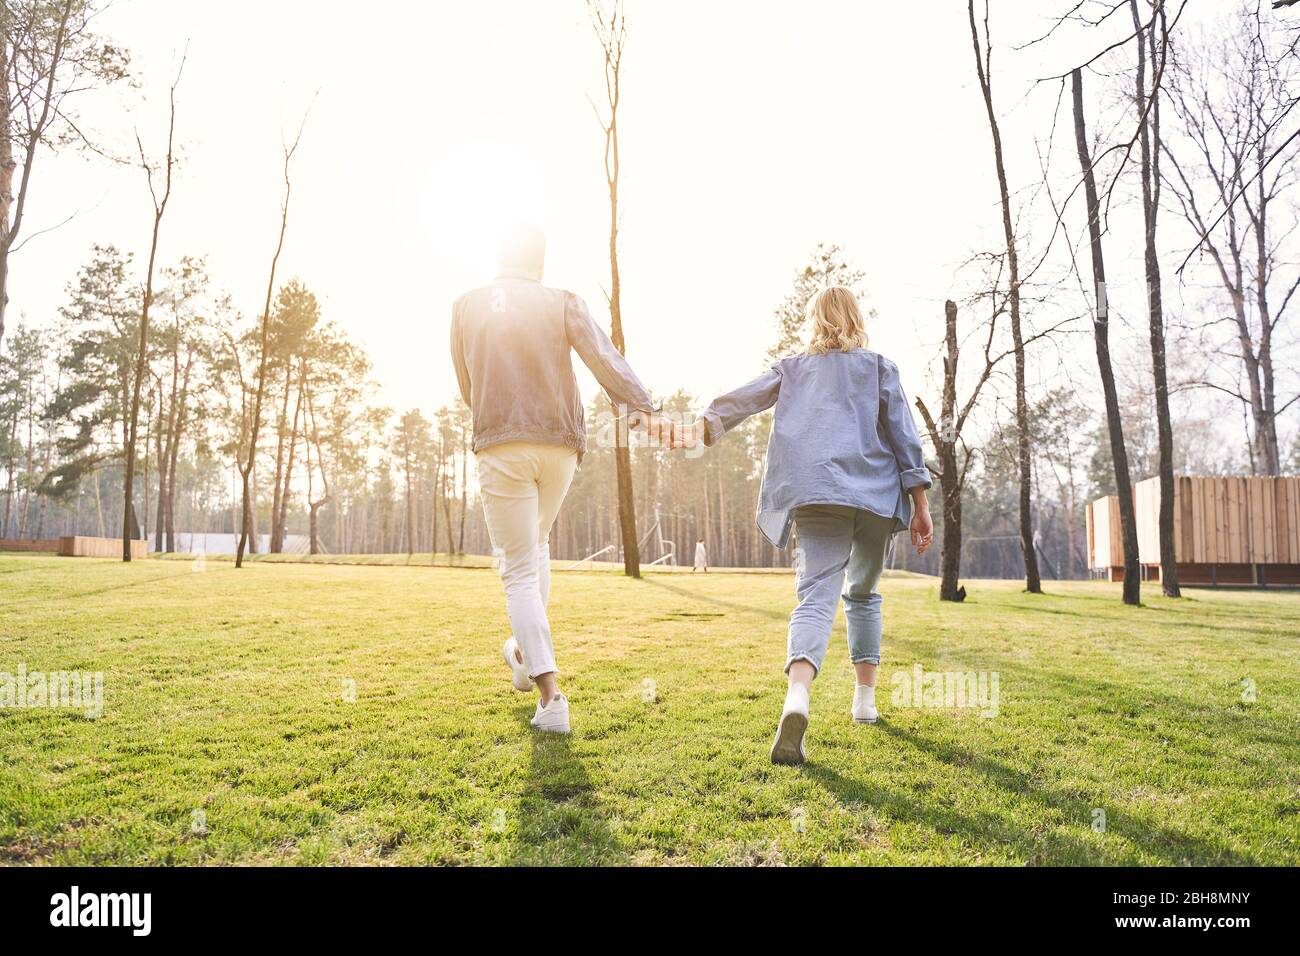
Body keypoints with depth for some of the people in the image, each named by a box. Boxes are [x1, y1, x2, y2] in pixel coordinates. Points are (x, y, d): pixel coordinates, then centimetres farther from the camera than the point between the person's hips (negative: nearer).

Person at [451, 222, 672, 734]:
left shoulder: (466, 306, 9)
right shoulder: (562, 302, 4)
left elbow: (466, 386, 16)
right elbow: (604, 356, -13)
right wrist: (643, 409, -25)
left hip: (500, 447, -1)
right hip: (560, 446, 2)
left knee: (519, 570, 1)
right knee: (536, 542, 27)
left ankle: (550, 692, -11)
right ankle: (525, 650, 36)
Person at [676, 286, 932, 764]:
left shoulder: (792, 368, 19)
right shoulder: (880, 366, 16)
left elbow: (747, 397, 3)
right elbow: (903, 434, 9)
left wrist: (705, 425, -9)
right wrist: (920, 504, 7)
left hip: (817, 497, -1)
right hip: (877, 494, 1)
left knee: (816, 598, -12)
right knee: (864, 595, 22)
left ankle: (796, 699, -37)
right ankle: (865, 697, 25)